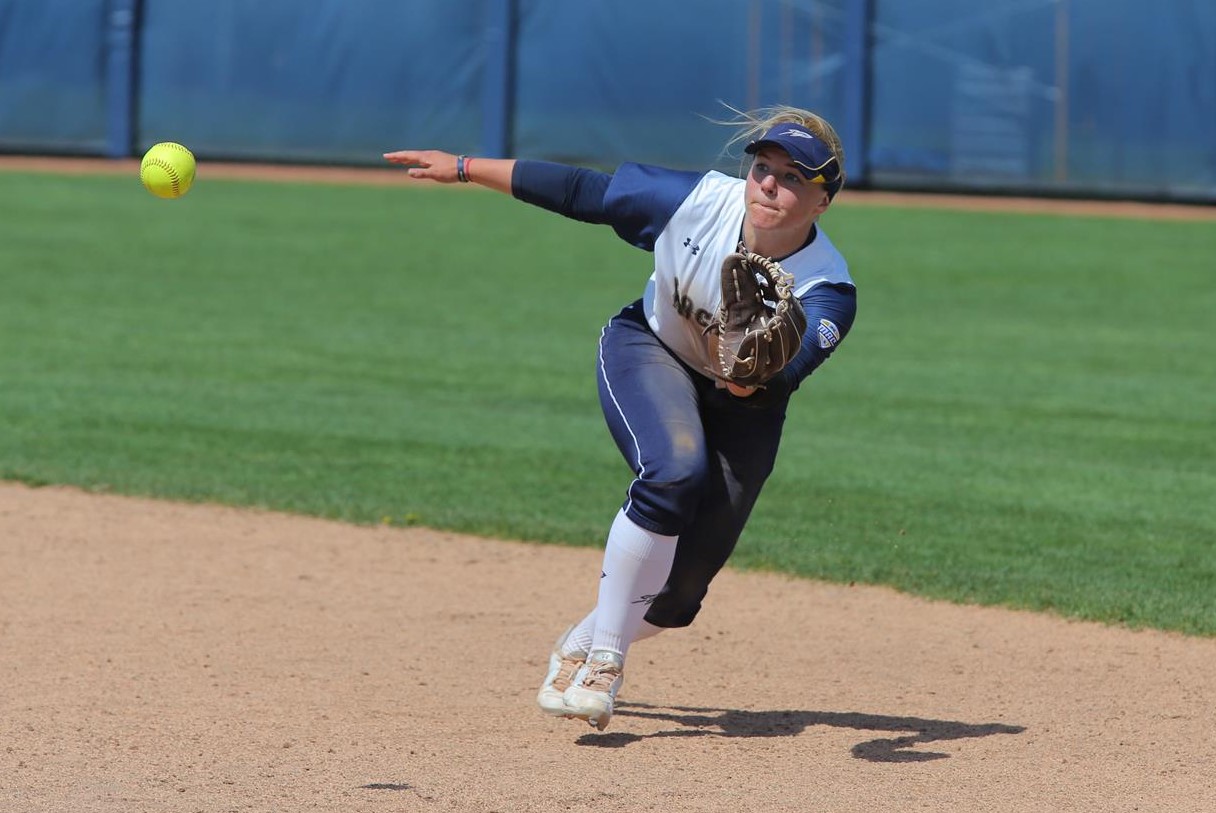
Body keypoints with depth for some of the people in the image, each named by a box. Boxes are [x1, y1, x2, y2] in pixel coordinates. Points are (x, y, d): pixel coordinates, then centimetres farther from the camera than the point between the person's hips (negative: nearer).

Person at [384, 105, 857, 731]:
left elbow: (775, 384, -43)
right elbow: (581, 192, -14)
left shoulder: (828, 291, -30)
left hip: (741, 403, 1)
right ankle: (602, 657, -22)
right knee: (675, 469, -32)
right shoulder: (699, 199, -26)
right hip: (648, 351, -1)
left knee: (679, 591, -6)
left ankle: (582, 648, 25)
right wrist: (465, 169, -9)